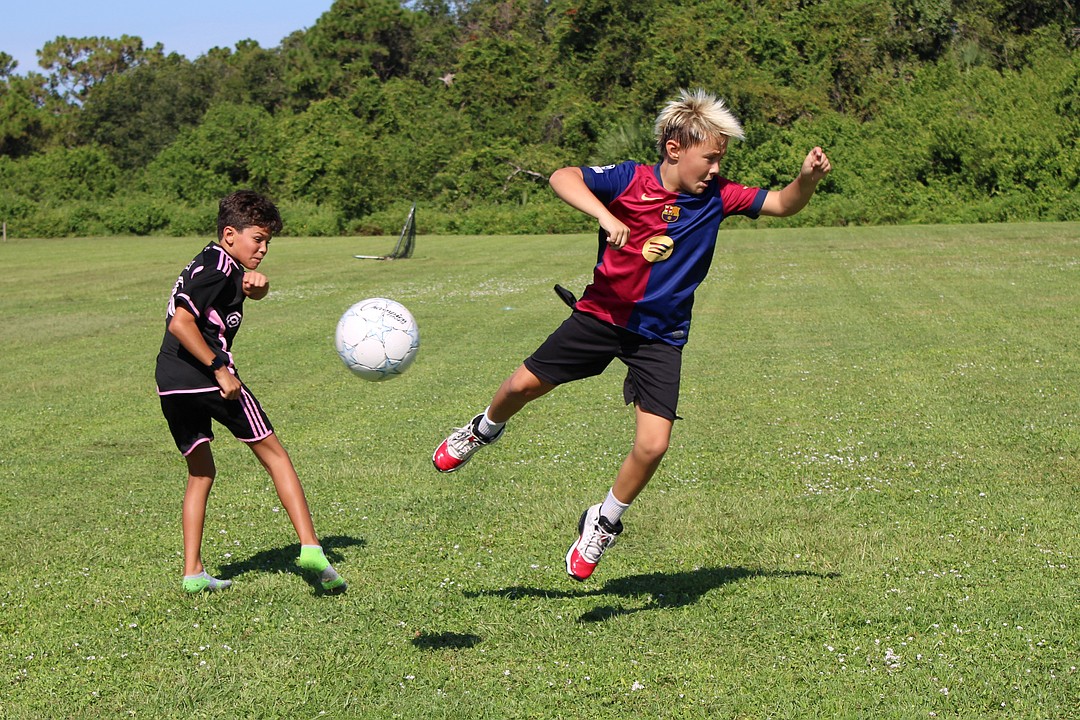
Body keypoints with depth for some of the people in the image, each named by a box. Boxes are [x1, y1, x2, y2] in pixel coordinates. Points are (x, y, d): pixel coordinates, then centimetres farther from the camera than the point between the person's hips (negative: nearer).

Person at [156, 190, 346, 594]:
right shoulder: (217, 270, -9)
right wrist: (220, 369, -19)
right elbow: (181, 322, -20)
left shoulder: (213, 264, 20)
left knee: (201, 472, 19)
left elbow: (255, 292, 20)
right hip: (205, 379, -9)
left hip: (170, 386, 9)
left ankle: (192, 572, 11)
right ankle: (310, 547, -6)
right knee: (273, 455, 2)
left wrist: (255, 284, -5)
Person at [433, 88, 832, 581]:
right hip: (601, 315, -1)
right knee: (524, 385, 8)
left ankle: (603, 523, 14)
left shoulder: (717, 197, -5)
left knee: (653, 445, -12)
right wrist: (603, 213, -38)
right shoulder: (631, 180, -14)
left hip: (660, 336, 1)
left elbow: (783, 204, -3)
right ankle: (486, 430, 45)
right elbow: (562, 178, -23)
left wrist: (807, 179, -23)